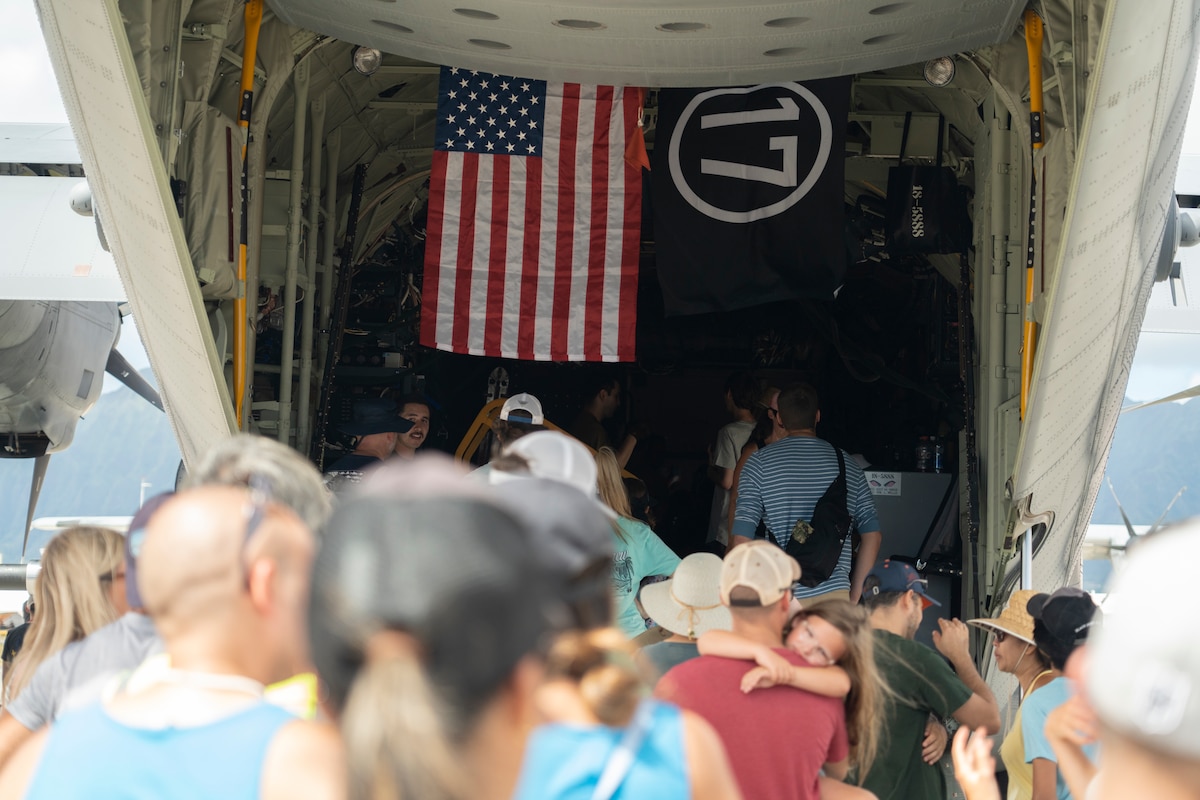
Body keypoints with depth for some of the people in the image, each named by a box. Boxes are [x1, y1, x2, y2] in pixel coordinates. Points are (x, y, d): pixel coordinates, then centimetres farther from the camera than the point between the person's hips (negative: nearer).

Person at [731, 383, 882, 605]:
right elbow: (872, 534, 8)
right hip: (835, 595, 2)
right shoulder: (847, 465, 9)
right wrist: (855, 594, 14)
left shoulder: (759, 463, 1)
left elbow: (741, 538, -4)